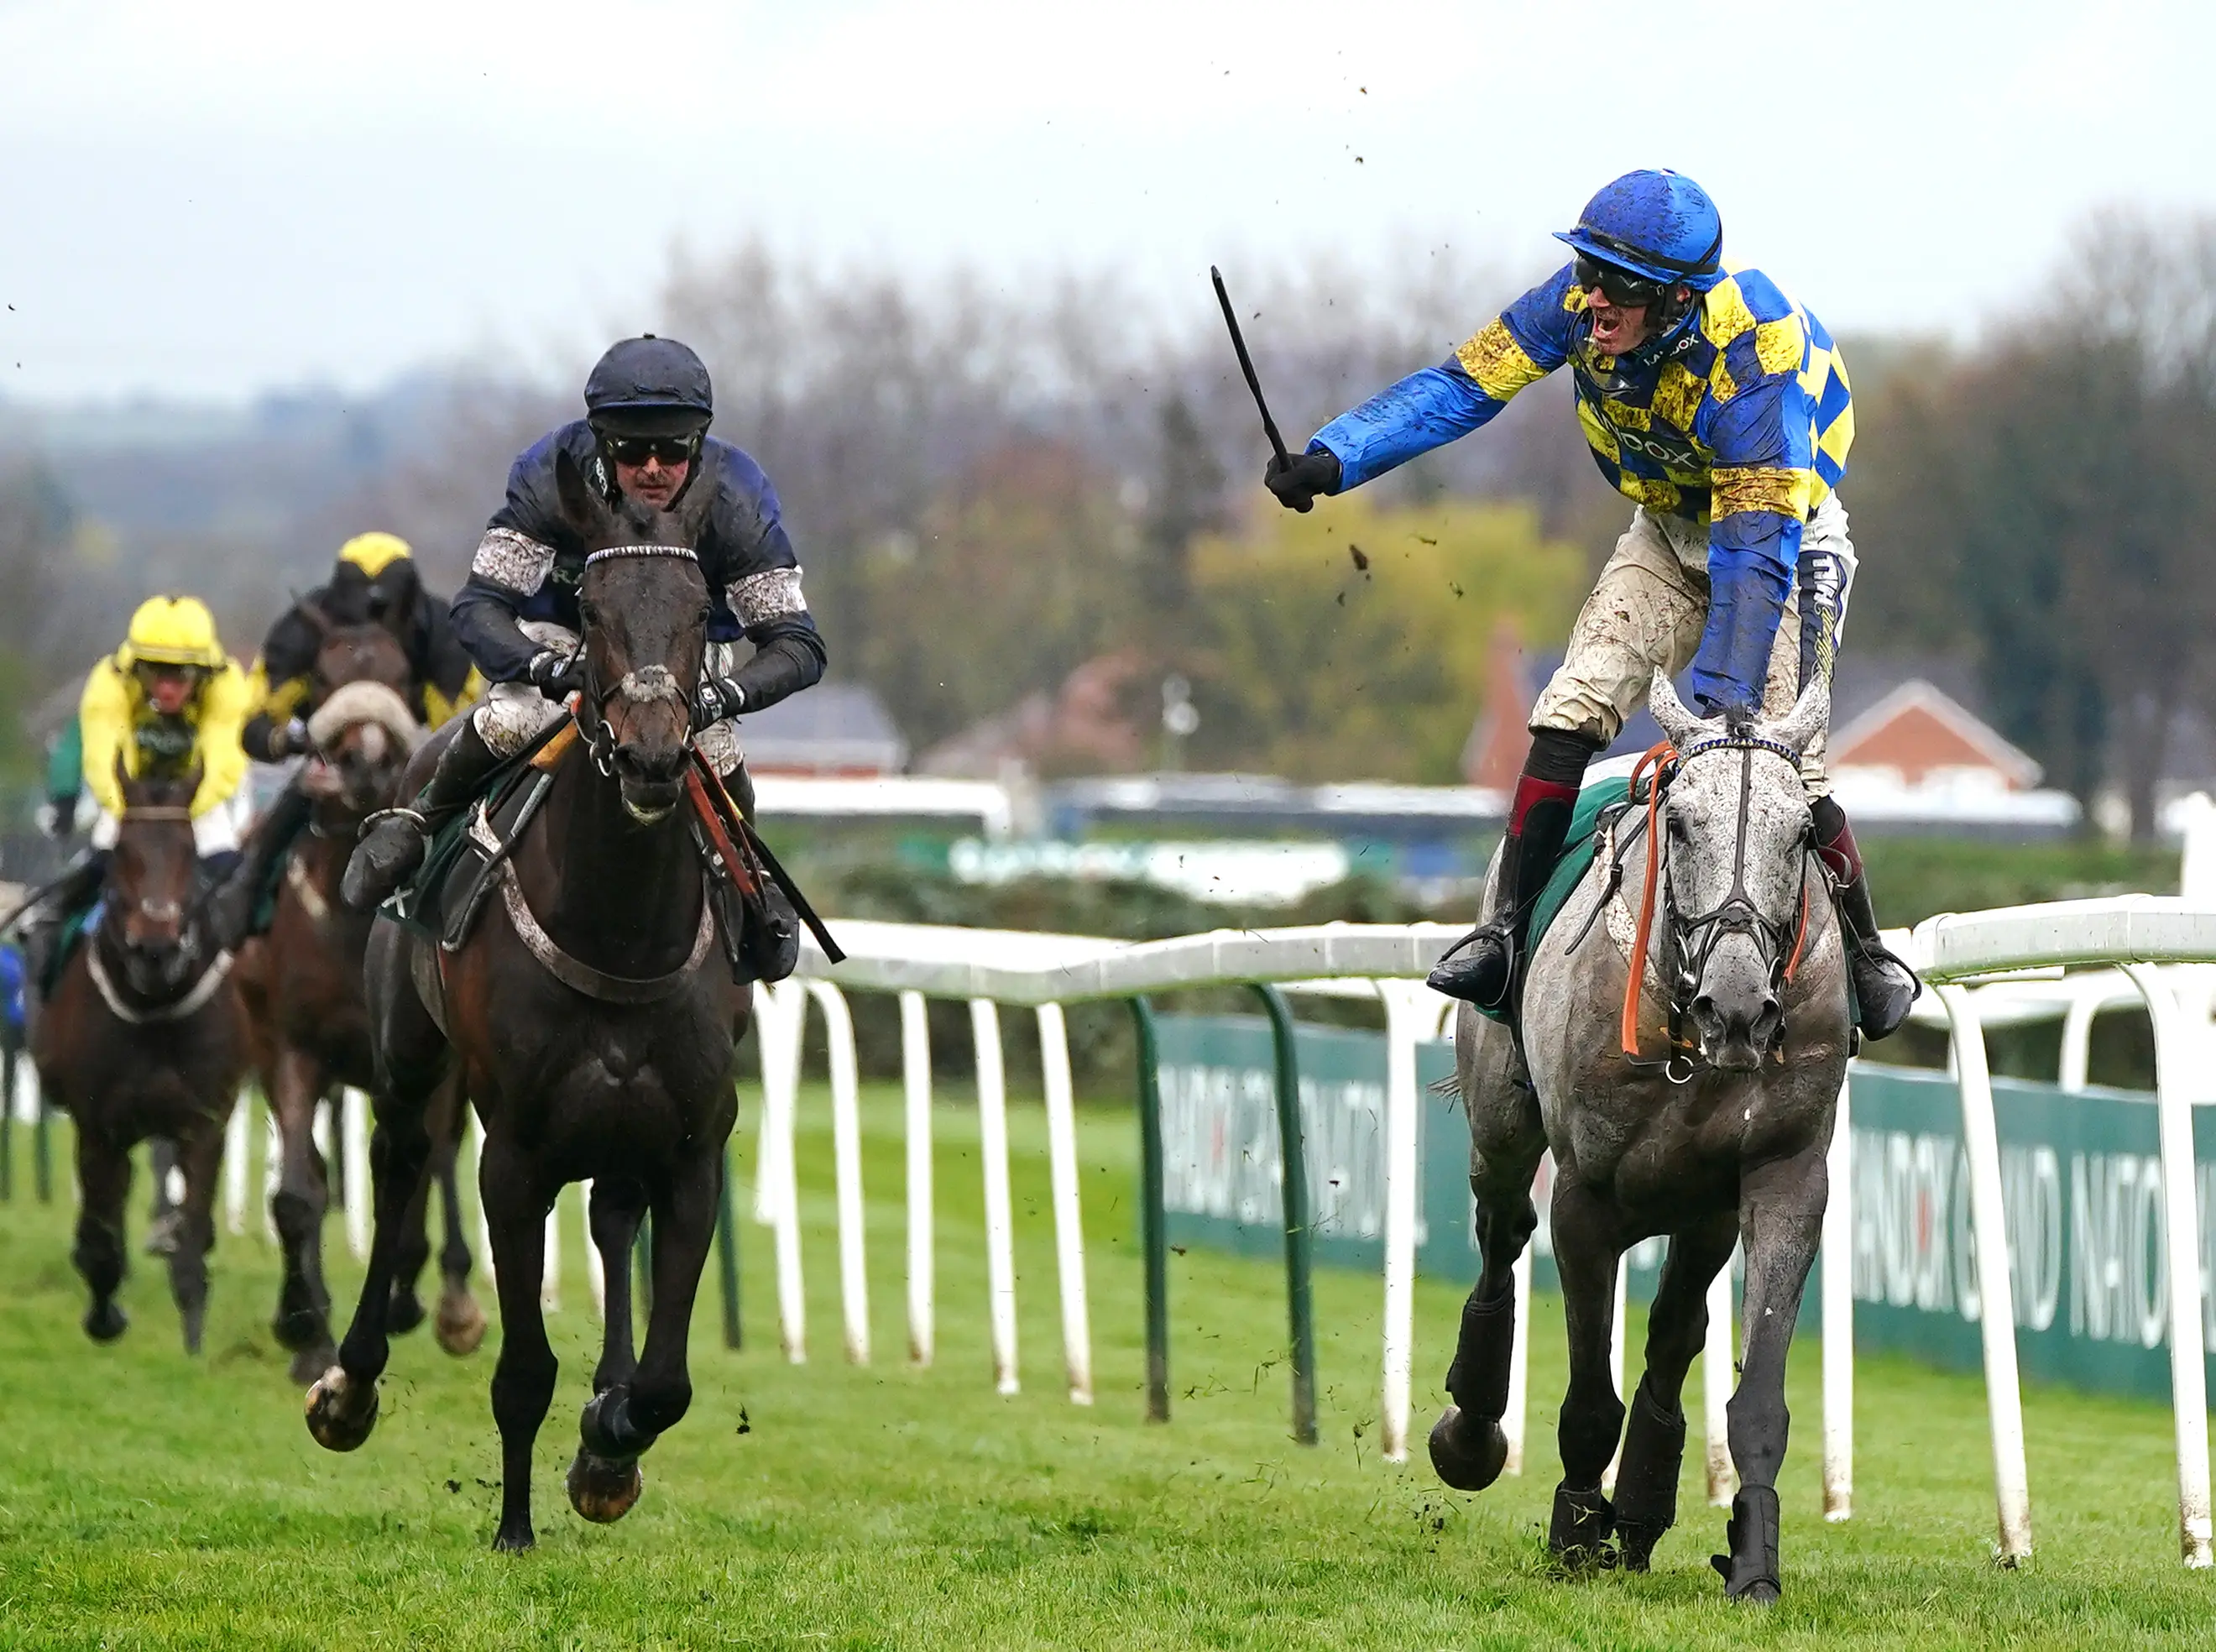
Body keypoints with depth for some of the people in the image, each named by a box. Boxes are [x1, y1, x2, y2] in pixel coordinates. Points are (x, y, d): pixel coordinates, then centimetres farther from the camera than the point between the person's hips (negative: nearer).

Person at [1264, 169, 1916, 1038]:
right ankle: (1506, 933, -9)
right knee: (1569, 714, -12)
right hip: (1670, 533, 5)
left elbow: (1755, 559, -37)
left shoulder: (1755, 364, -37)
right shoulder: (1581, 299, -23)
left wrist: (1721, 705, -42)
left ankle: (1866, 957, 3)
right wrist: (1331, 460, -29)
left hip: (1786, 532, -5)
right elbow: (1461, 387, -17)